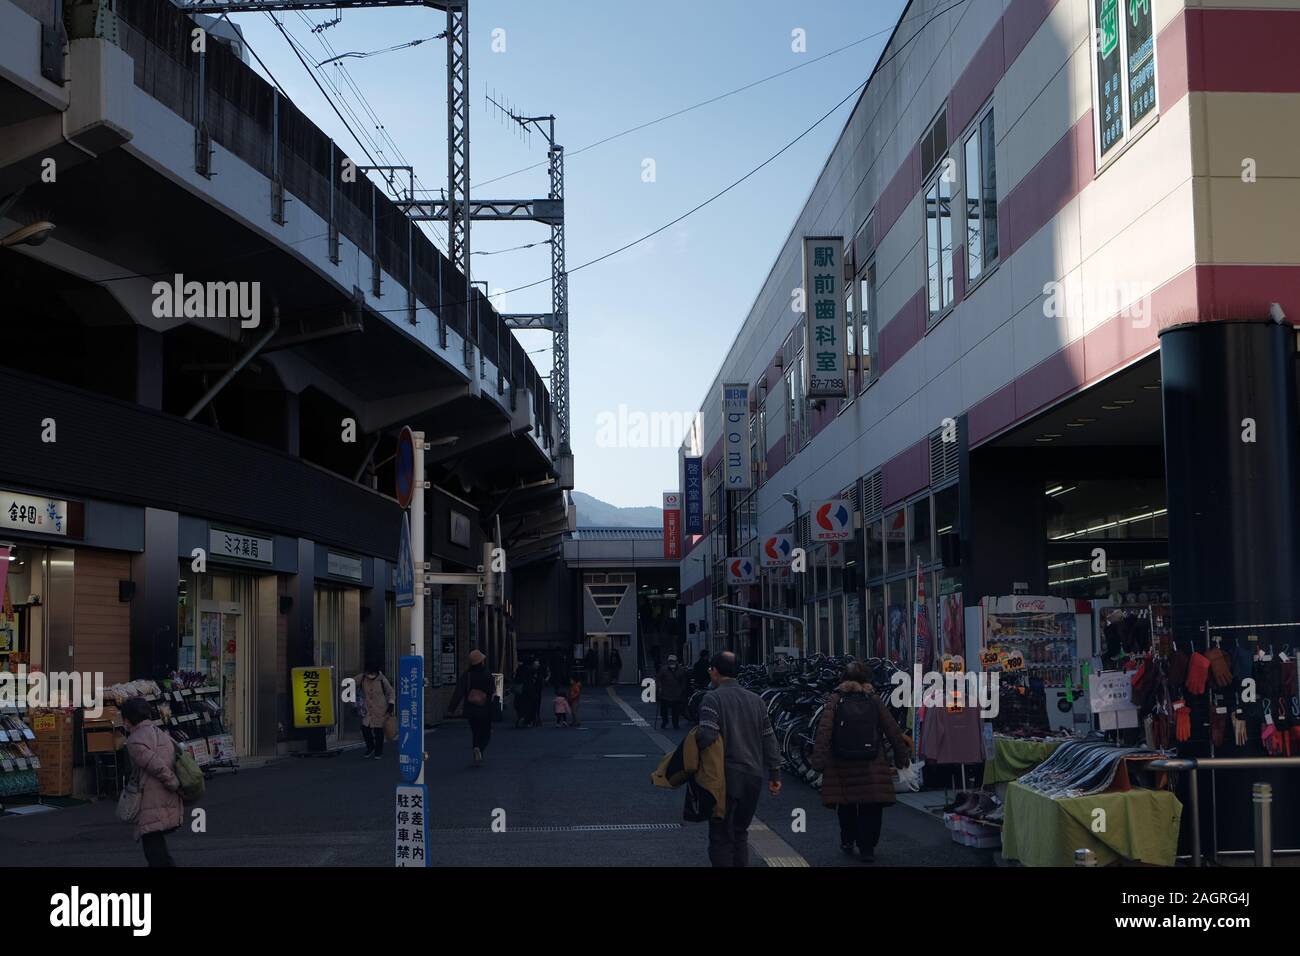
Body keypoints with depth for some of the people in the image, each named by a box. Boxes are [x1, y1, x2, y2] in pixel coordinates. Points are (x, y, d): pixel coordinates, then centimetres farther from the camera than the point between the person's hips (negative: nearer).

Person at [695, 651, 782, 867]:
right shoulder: (756, 700, 10)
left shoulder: (712, 699, -10)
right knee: (740, 833, 18)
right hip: (754, 777, 6)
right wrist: (775, 774, 14)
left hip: (726, 777, -6)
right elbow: (769, 740, 10)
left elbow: (706, 737, -22)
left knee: (721, 837, 2)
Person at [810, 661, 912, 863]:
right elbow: (893, 731, 3)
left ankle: (847, 840, 29)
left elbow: (823, 731, -10)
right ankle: (867, 848, 5)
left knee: (846, 804, 17)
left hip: (841, 765, 1)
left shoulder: (836, 700, 0)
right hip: (872, 767, -1)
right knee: (871, 808, 6)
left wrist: (818, 760, -11)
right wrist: (902, 756, 12)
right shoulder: (875, 701, 2)